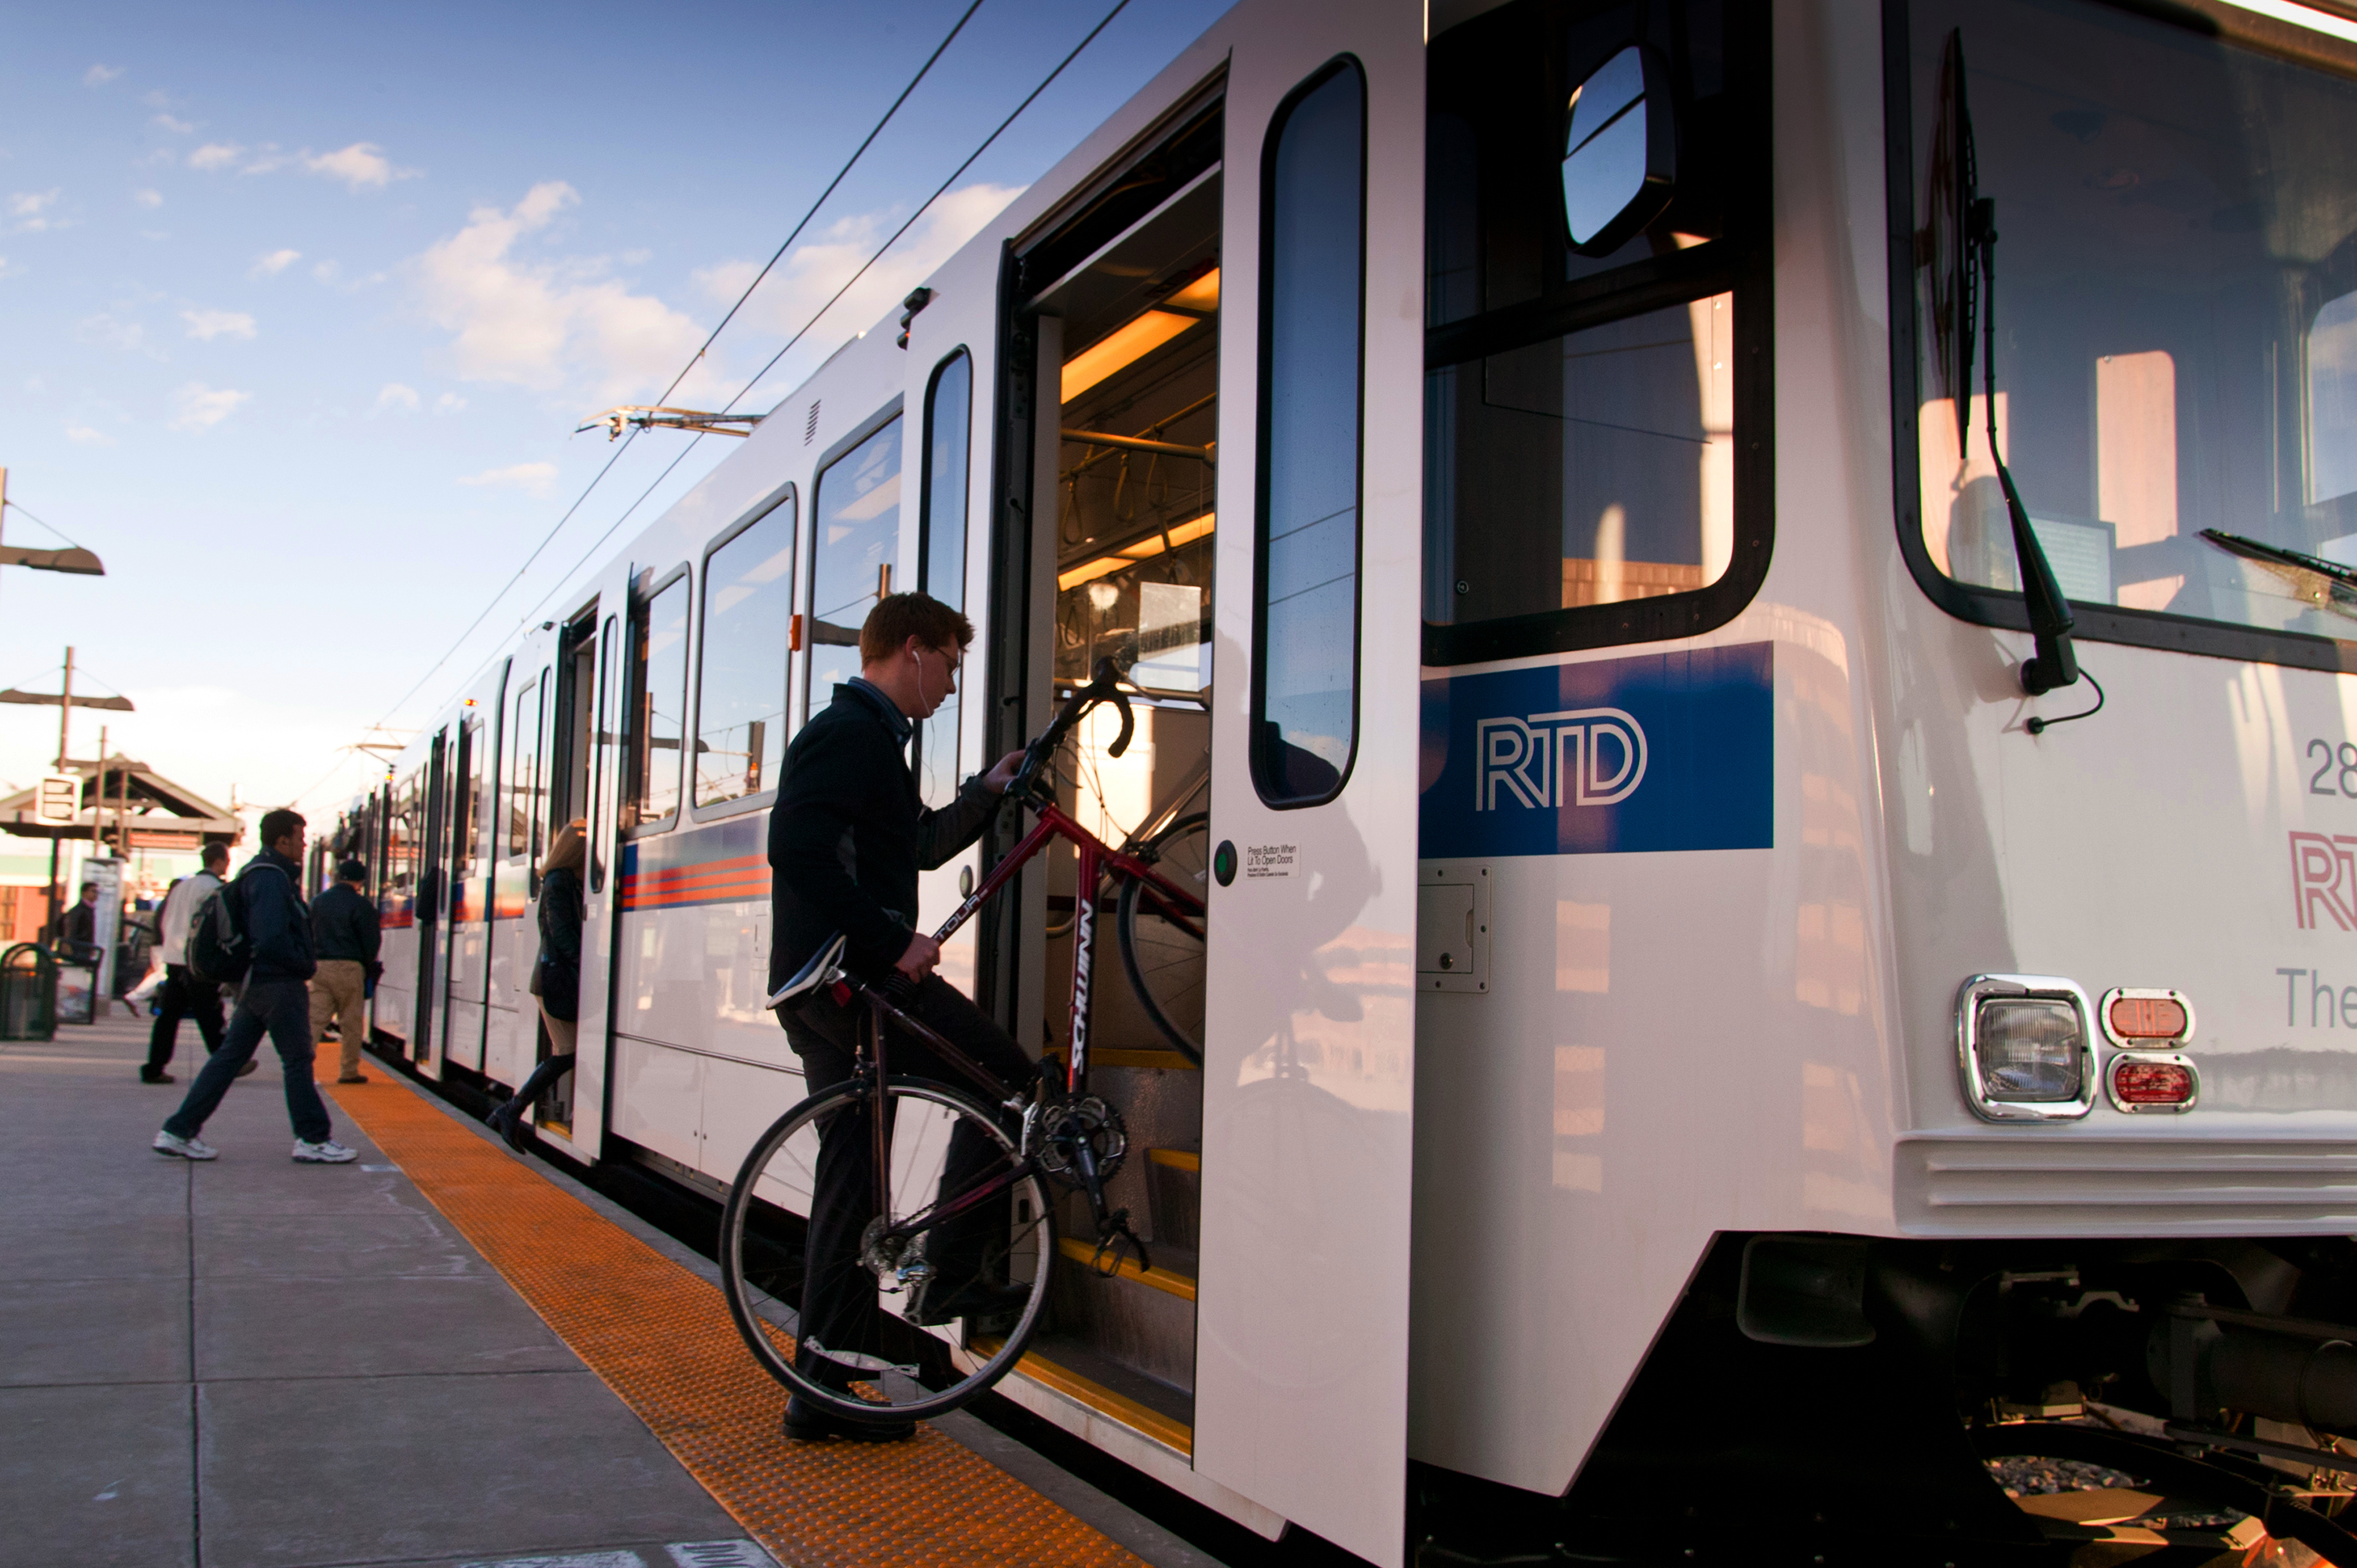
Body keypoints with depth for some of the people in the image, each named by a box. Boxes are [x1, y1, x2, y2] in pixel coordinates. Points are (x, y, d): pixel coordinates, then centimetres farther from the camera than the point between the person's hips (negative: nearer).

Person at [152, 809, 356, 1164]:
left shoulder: (260, 874, 17)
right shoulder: (270, 878, -15)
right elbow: (272, 938, -23)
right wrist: (305, 965, -10)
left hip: (255, 984, 10)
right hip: (280, 983, -10)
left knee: (229, 1056, 10)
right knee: (298, 1061, -2)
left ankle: (178, 1132, 11)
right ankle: (313, 1140, 4)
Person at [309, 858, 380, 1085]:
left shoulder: (319, 901, 10)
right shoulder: (361, 904, -6)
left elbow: (308, 935, 15)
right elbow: (370, 942, -5)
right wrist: (367, 964, 13)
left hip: (319, 965, 4)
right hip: (348, 967, -4)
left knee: (315, 1017, 3)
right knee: (351, 1022, 4)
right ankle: (349, 1071, 8)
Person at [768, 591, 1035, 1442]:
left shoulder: (863, 733, 23)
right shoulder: (853, 731, -11)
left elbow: (918, 843, 36)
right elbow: (798, 848, -25)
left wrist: (986, 792, 29)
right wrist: (893, 940, -22)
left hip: (818, 988, 10)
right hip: (852, 977, -10)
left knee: (849, 1174, 11)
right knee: (1009, 1084, -1)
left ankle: (822, 1389, 15)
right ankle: (950, 1275, 3)